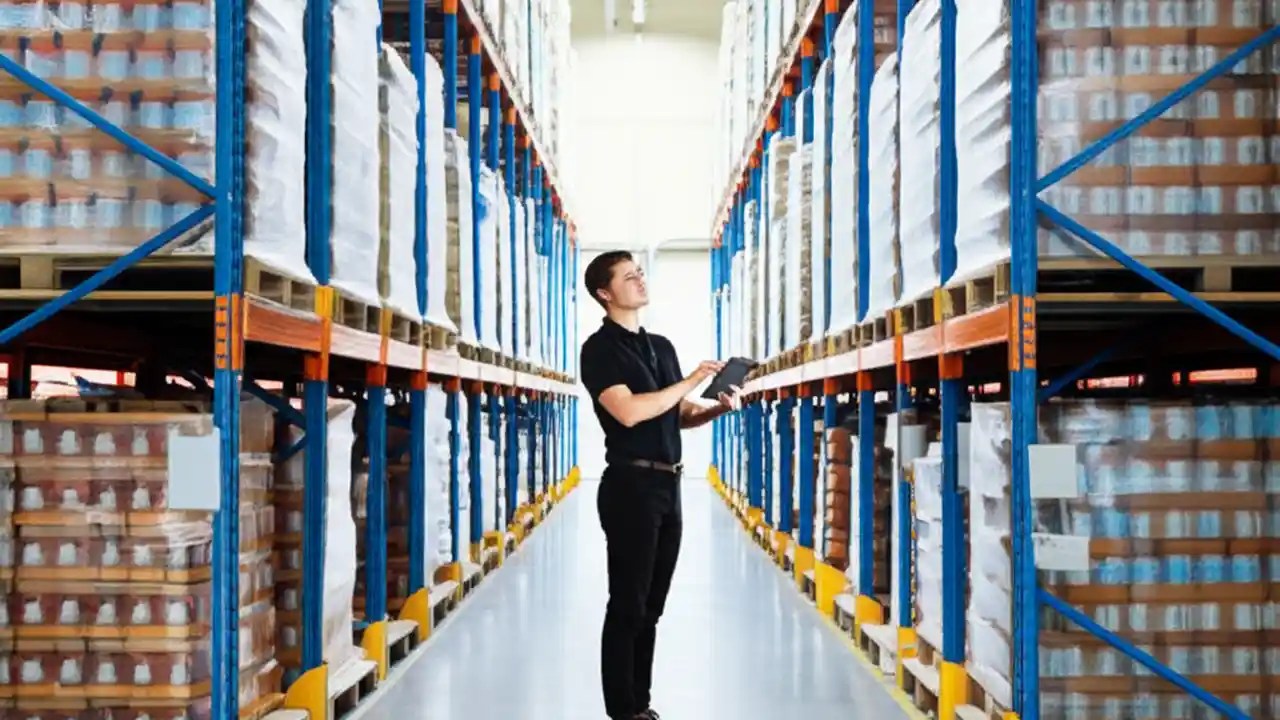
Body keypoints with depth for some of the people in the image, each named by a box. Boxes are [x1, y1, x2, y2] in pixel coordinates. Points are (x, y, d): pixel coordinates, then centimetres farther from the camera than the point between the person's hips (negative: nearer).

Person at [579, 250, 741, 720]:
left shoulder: (662, 346, 16)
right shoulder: (601, 349, -7)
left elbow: (682, 417, 20)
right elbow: (629, 411, -21)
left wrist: (719, 408, 0)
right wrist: (689, 382, -16)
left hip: (668, 486, 7)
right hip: (631, 487, -7)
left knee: (651, 606, 11)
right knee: (627, 606, -3)